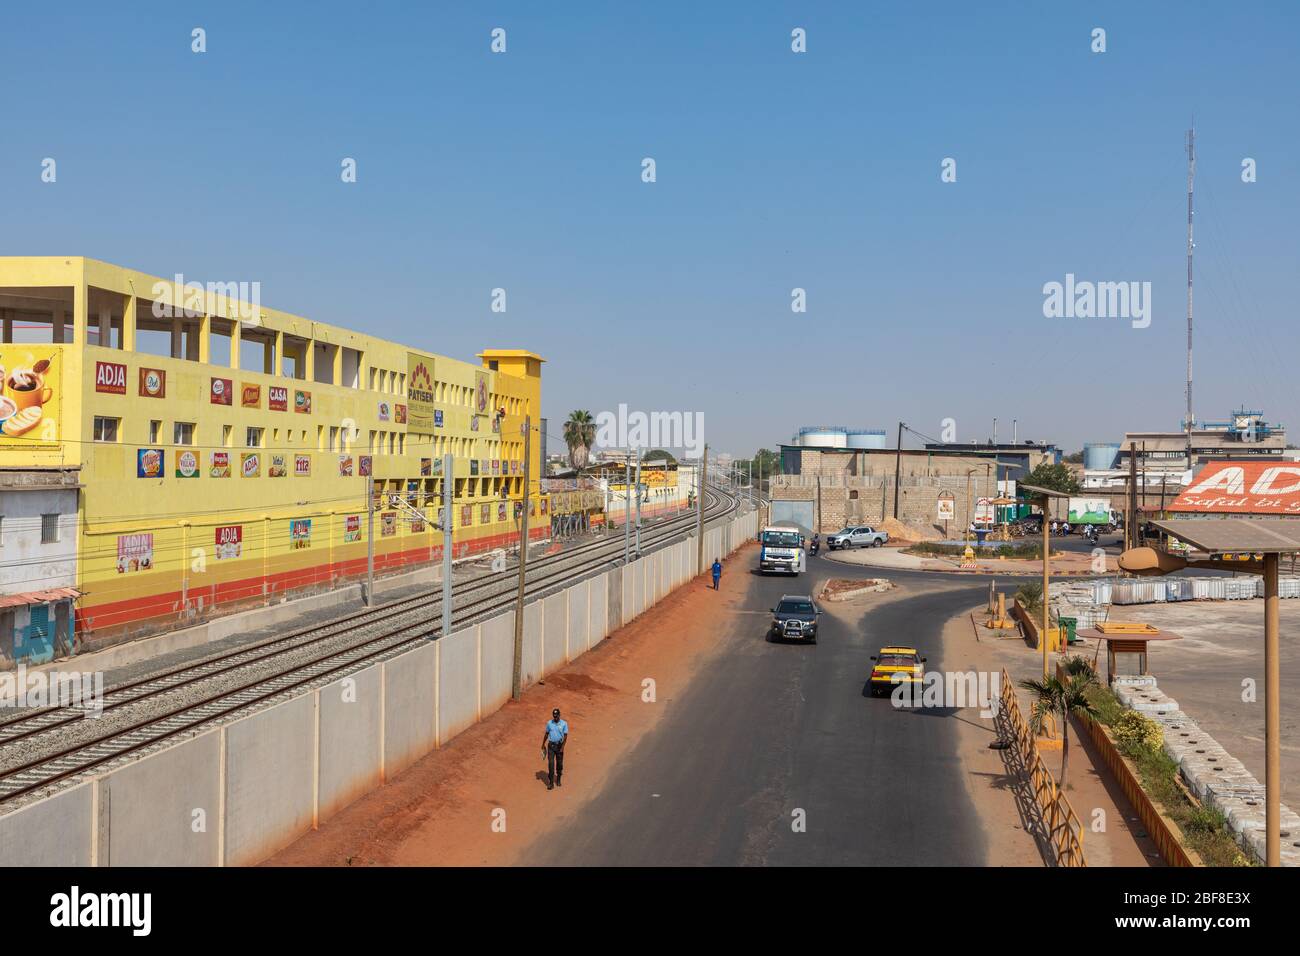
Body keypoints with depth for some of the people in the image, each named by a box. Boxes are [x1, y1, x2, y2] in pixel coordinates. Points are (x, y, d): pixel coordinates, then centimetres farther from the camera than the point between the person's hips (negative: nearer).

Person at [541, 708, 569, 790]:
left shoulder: (564, 724, -5)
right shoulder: (549, 723, 0)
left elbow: (565, 736, -7)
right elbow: (546, 734, 11)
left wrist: (562, 746, -15)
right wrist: (543, 745, 13)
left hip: (559, 745, 0)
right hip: (551, 745, 0)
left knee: (559, 763, 10)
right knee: (551, 763, -8)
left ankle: (558, 780, 29)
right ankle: (551, 783, -8)